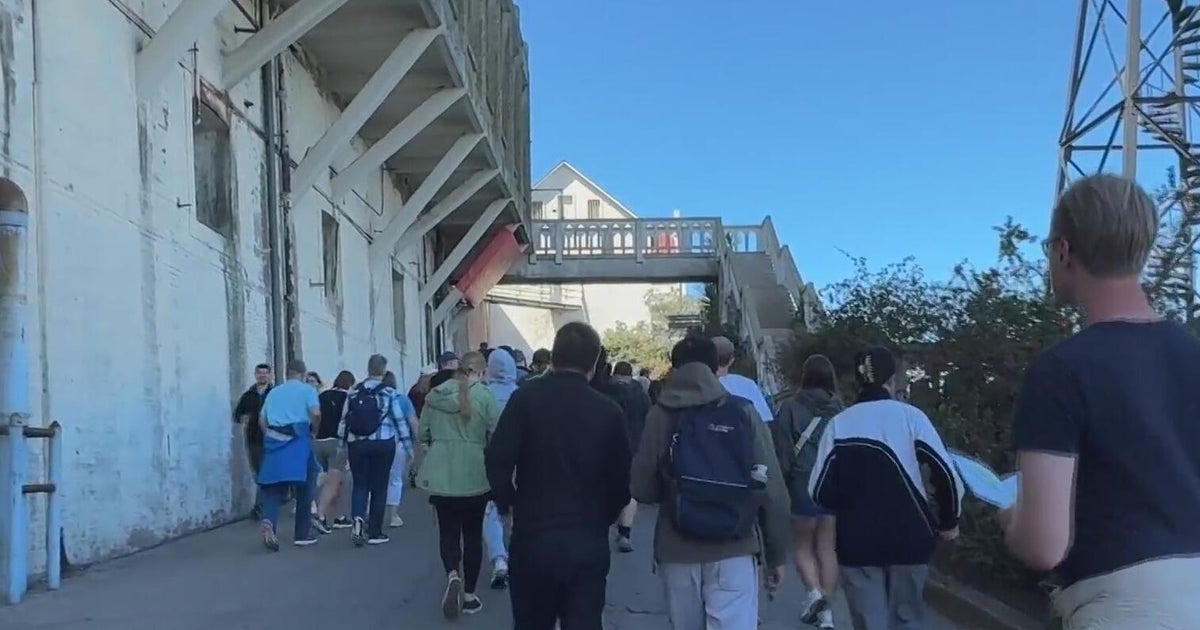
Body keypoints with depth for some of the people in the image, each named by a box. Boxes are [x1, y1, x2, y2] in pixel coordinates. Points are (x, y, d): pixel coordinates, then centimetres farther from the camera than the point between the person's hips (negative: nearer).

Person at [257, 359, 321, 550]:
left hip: (274, 441, 4)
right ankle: (302, 535, 13)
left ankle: (268, 521, -24)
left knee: (274, 487, 4)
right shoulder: (307, 390, 2)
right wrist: (314, 430, 4)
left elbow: (262, 420, 15)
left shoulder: (273, 392, 17)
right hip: (298, 441, -4)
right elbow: (316, 413, -13)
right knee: (303, 488, 7)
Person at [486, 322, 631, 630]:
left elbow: (498, 461, -12)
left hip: (534, 537, -1)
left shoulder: (526, 397, -6)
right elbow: (621, 481, -1)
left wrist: (508, 504, 5)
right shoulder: (608, 410, -1)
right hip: (589, 542, 1)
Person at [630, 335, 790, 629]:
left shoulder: (660, 416, -2)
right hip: (734, 550, -1)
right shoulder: (744, 413, -2)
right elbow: (772, 490, -3)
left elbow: (642, 489, -1)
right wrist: (777, 553, 7)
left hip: (677, 550, 2)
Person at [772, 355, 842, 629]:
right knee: (827, 549, 10)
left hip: (803, 483, -3)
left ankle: (813, 591, -8)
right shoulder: (841, 409, 2)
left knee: (804, 546, 14)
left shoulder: (791, 407, -7)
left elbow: (782, 451, -7)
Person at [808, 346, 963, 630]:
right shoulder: (909, 416, -4)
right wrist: (948, 522, 6)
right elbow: (946, 474, -10)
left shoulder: (838, 424, -2)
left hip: (856, 542, 0)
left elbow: (820, 491, -5)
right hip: (908, 539, 0)